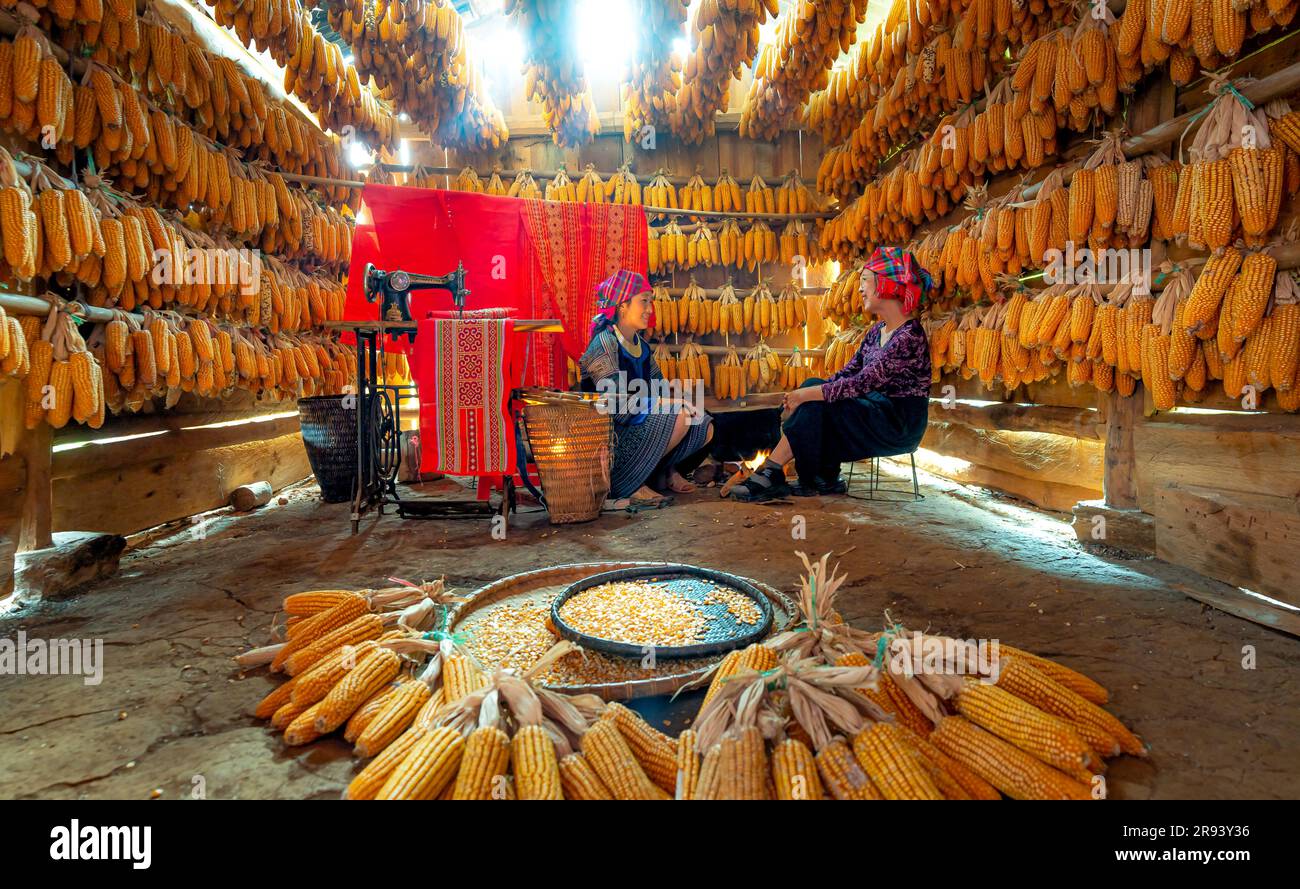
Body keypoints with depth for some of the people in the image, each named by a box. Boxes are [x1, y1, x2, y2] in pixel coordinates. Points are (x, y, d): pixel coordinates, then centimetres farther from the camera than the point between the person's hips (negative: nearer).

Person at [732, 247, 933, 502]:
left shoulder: (909, 337, -19)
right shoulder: (877, 331, 10)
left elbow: (861, 383, -25)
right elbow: (848, 373, 7)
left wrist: (806, 395, -22)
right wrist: (804, 392, -7)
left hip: (900, 426, -8)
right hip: (877, 411, 8)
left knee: (814, 406, -20)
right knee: (814, 386, -9)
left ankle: (771, 475, -11)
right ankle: (827, 479, -9)